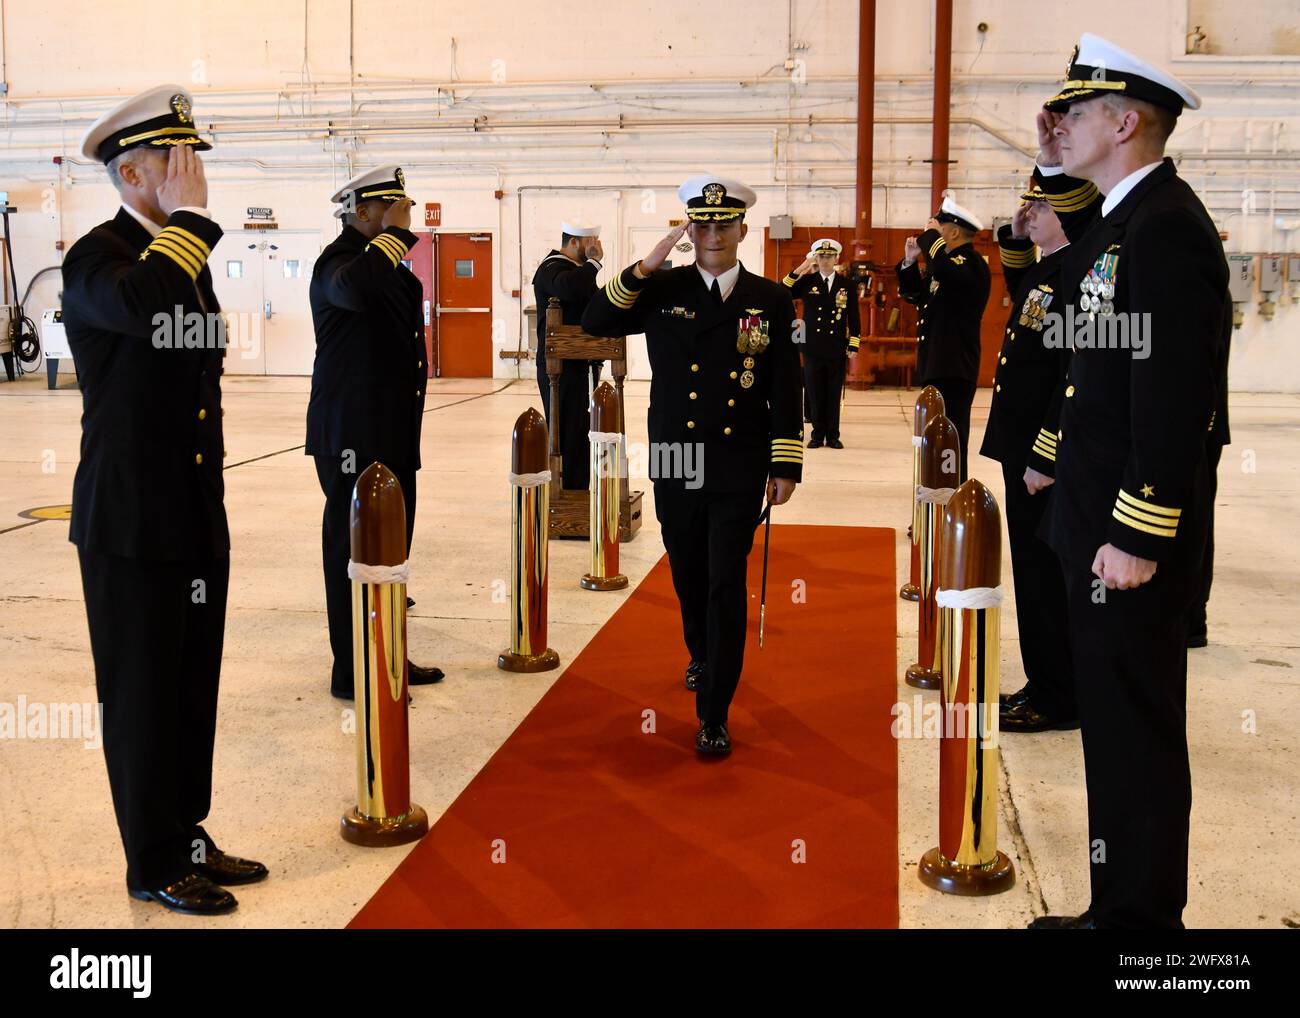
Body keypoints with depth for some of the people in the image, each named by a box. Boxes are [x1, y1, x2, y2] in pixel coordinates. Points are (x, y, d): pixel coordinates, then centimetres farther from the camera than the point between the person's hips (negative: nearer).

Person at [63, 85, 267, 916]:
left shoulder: (187, 256, 14)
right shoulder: (98, 258, -12)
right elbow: (145, 306, -37)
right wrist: (189, 216, -23)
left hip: (198, 521, 8)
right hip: (131, 527, -8)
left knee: (192, 691, 15)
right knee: (143, 697, 4)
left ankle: (187, 838, 29)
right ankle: (155, 865, 18)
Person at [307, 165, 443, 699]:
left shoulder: (388, 262, 17)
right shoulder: (339, 259, -12)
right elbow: (355, 289, -38)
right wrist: (396, 233, -26)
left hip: (393, 432, 10)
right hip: (352, 435, -10)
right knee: (354, 550, -2)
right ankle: (351, 673, 7)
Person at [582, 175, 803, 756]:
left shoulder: (771, 300, 2)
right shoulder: (662, 290, 3)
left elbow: (785, 390, 2)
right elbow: (594, 323, -7)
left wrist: (786, 465, -1)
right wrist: (643, 269, -16)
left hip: (739, 472, -2)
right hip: (675, 465, 2)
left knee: (726, 585, -4)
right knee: (688, 576, 17)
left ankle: (714, 714, 3)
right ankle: (701, 658, 46)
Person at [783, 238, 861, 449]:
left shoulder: (848, 286, 6)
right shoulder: (806, 282, 4)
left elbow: (854, 320, 6)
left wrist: (853, 348, 0)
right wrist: (798, 270, -16)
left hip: (837, 350, 0)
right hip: (813, 349, 0)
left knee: (834, 394, 4)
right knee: (815, 394, 4)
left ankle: (833, 436, 13)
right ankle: (818, 434, 13)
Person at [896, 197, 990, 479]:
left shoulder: (972, 264, -12)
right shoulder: (950, 263, 17)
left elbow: (944, 272, -34)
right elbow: (914, 294, 22)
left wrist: (930, 236, -19)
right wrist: (910, 261, 6)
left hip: (953, 369, -10)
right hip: (936, 365, 10)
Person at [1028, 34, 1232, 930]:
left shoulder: (1168, 229, -15)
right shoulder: (1119, 222, 15)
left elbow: (1173, 398, -22)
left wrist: (1137, 537, -22)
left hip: (1134, 532, -10)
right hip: (1101, 522, 10)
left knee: (1135, 730, 0)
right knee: (1117, 721, 16)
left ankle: (1140, 913, 14)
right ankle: (1125, 905, 29)